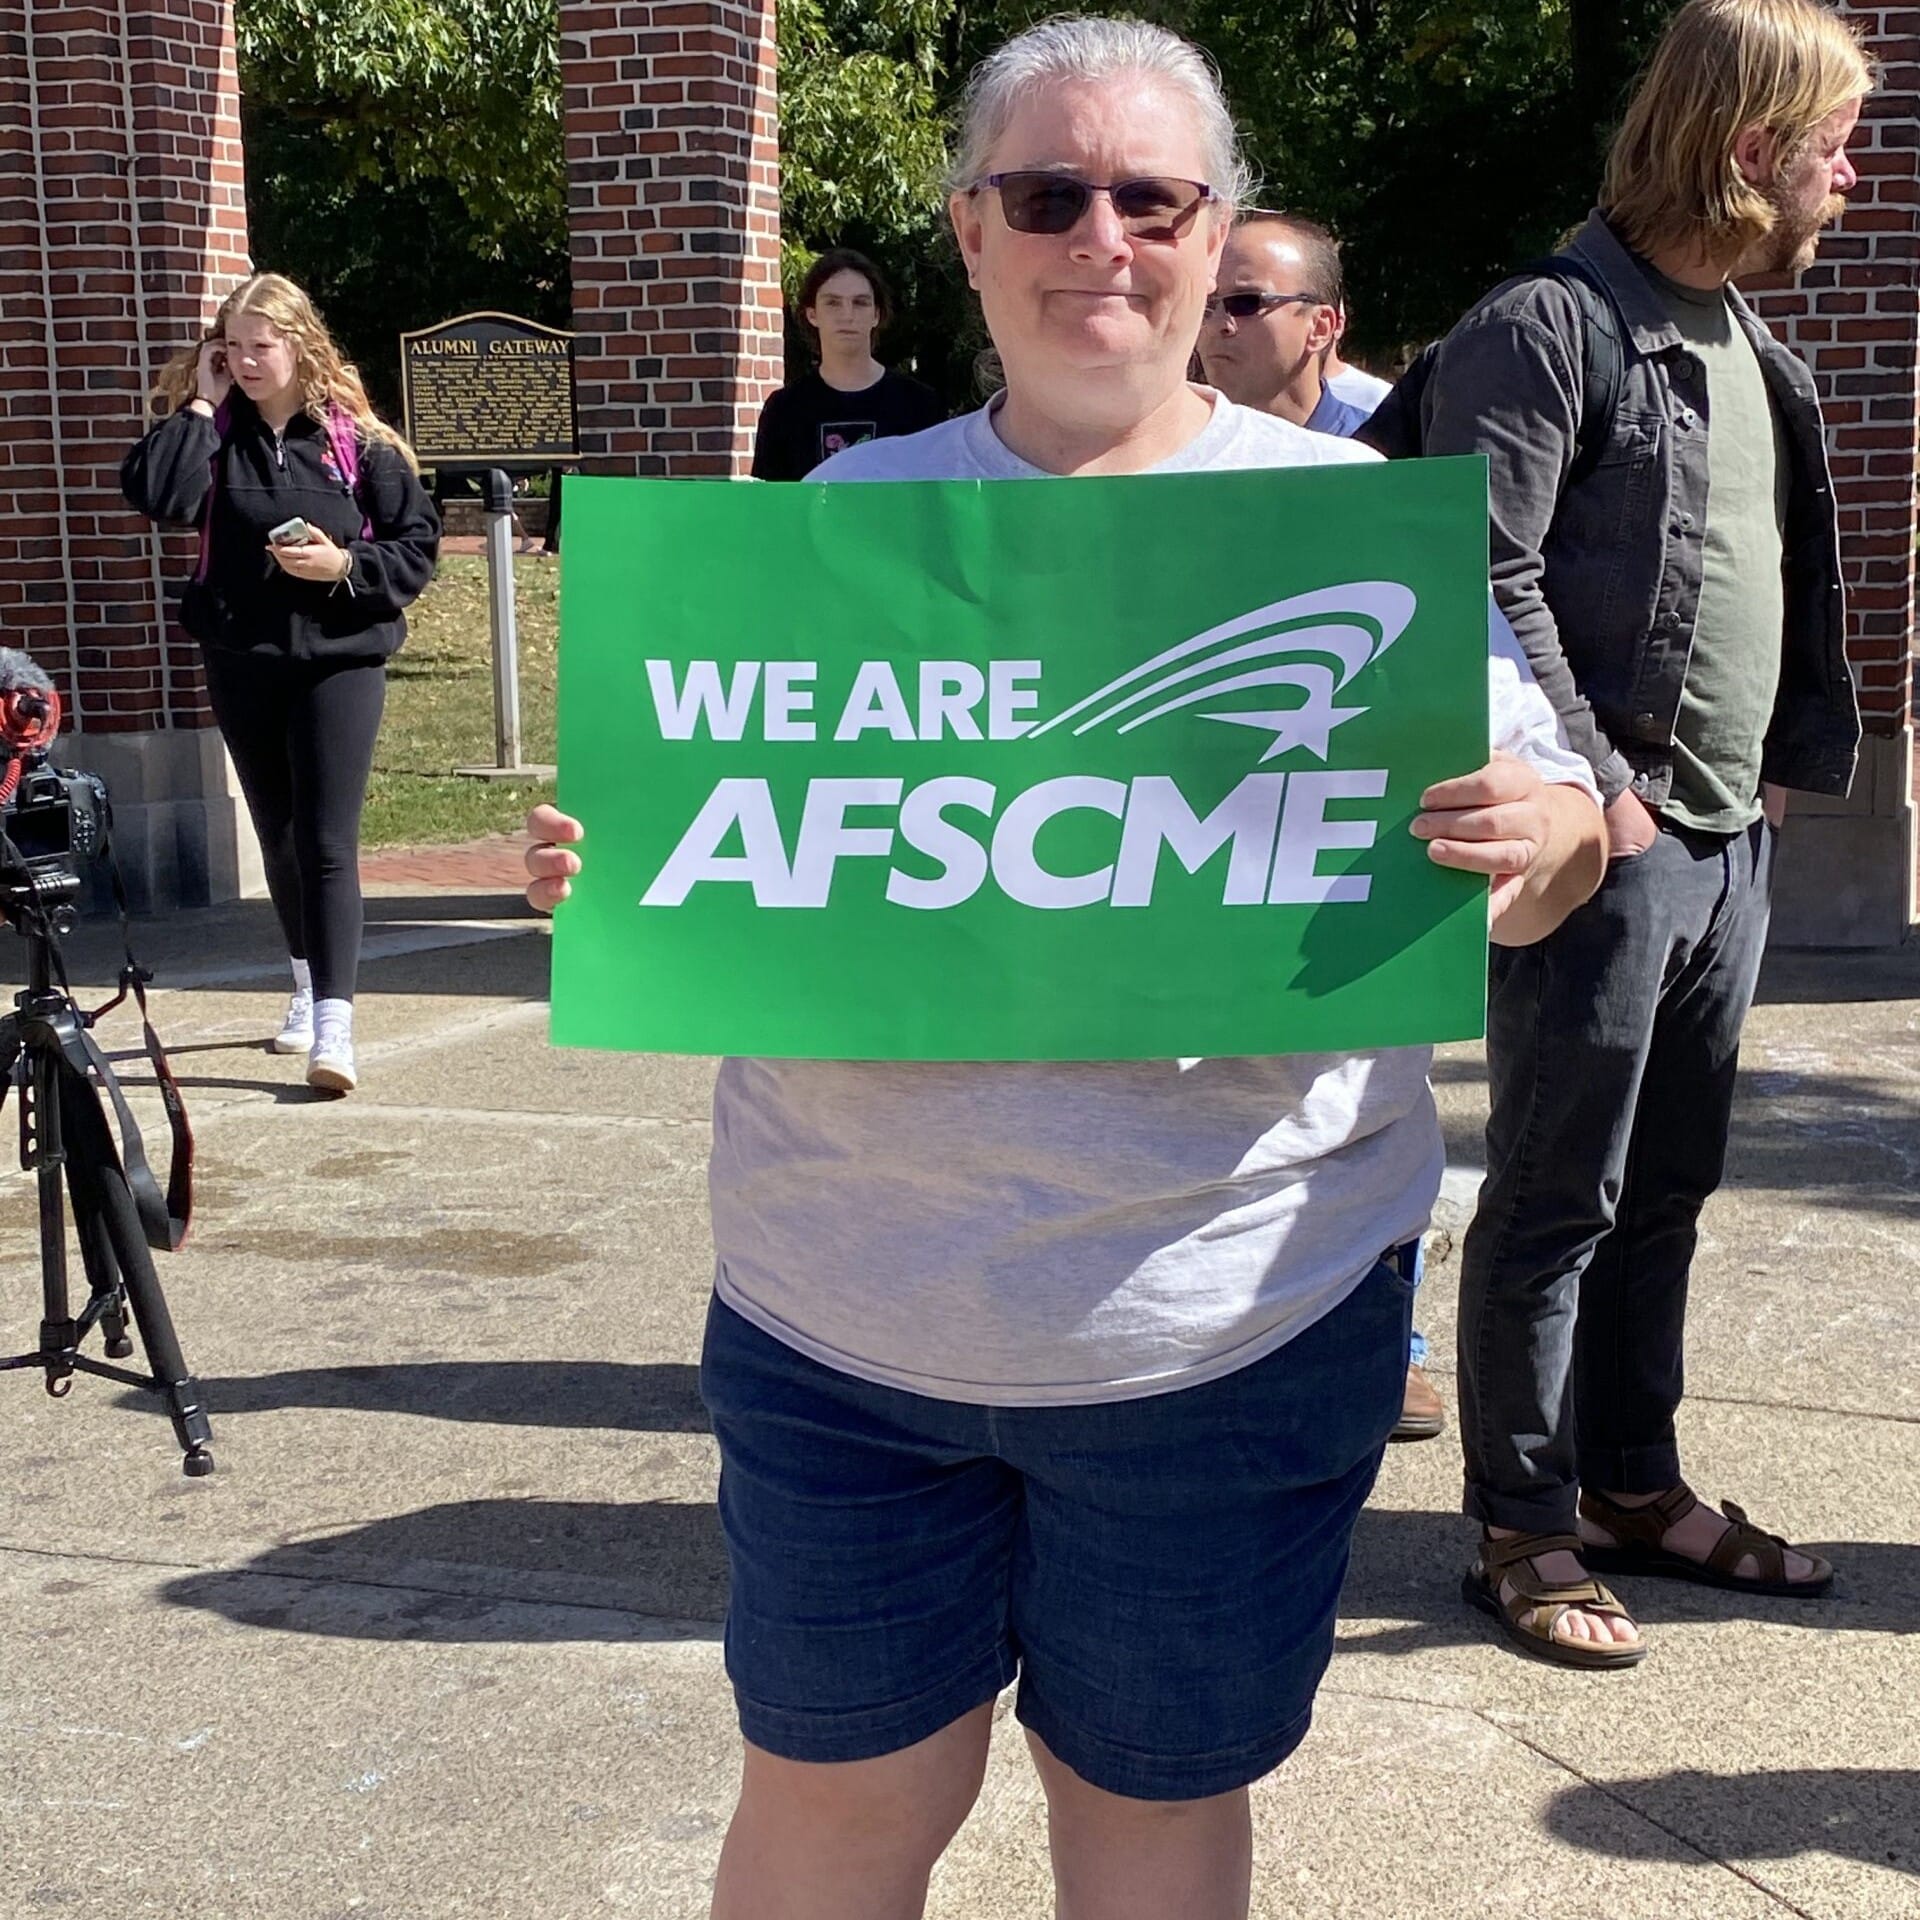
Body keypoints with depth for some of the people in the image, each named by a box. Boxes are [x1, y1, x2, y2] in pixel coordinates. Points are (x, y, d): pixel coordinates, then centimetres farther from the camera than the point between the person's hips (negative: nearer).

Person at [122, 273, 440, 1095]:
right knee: (277, 836, 16)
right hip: (240, 660, 4)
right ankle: (308, 986, 35)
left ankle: (333, 1024, -13)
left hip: (339, 658, -4)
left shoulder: (358, 439, -4)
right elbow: (157, 496, -17)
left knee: (326, 840, -11)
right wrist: (200, 403, -13)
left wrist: (346, 566, -18)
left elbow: (418, 547, -2)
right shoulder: (212, 433, 2)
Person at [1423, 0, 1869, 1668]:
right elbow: (1489, 580, -18)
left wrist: (1801, 757, 12)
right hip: (1608, 845, -9)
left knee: (1668, 1188, 16)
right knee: (1557, 1200, 0)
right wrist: (1595, 790, -18)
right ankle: (1526, 1530, 11)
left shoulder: (1755, 354, 17)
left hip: (1732, 844, 9)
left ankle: (1634, 1483, 29)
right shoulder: (1546, 329, -11)